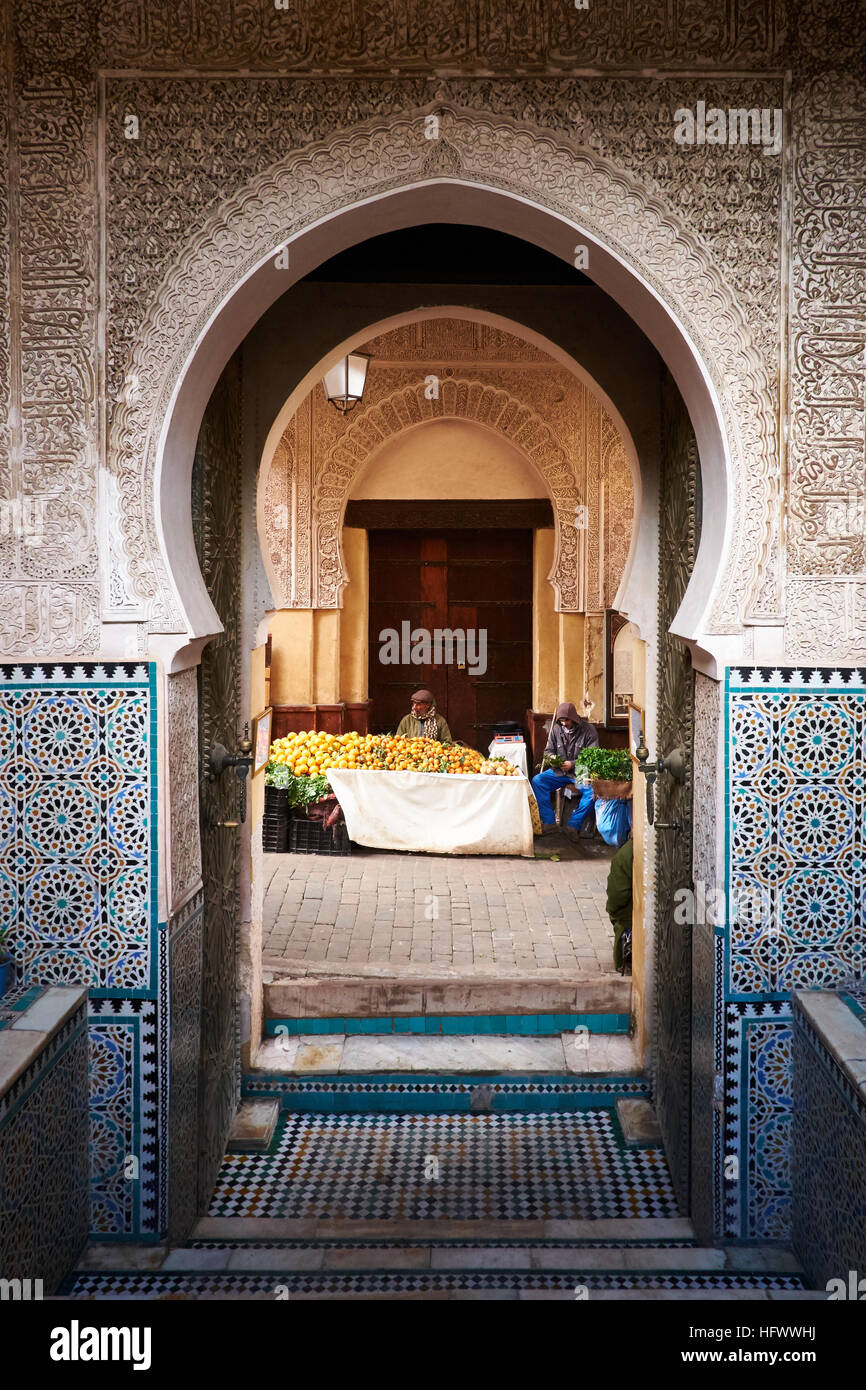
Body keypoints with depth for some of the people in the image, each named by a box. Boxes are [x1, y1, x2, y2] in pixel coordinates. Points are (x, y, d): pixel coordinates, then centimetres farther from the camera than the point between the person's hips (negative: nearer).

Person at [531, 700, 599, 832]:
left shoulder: (589, 730, -8)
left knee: (592, 790, -34)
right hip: (559, 772, 4)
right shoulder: (556, 729, 4)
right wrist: (551, 757, -11)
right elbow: (548, 750, 15)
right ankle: (549, 822, -18)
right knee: (537, 781, -20)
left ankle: (573, 826, -24)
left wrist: (573, 764, -21)